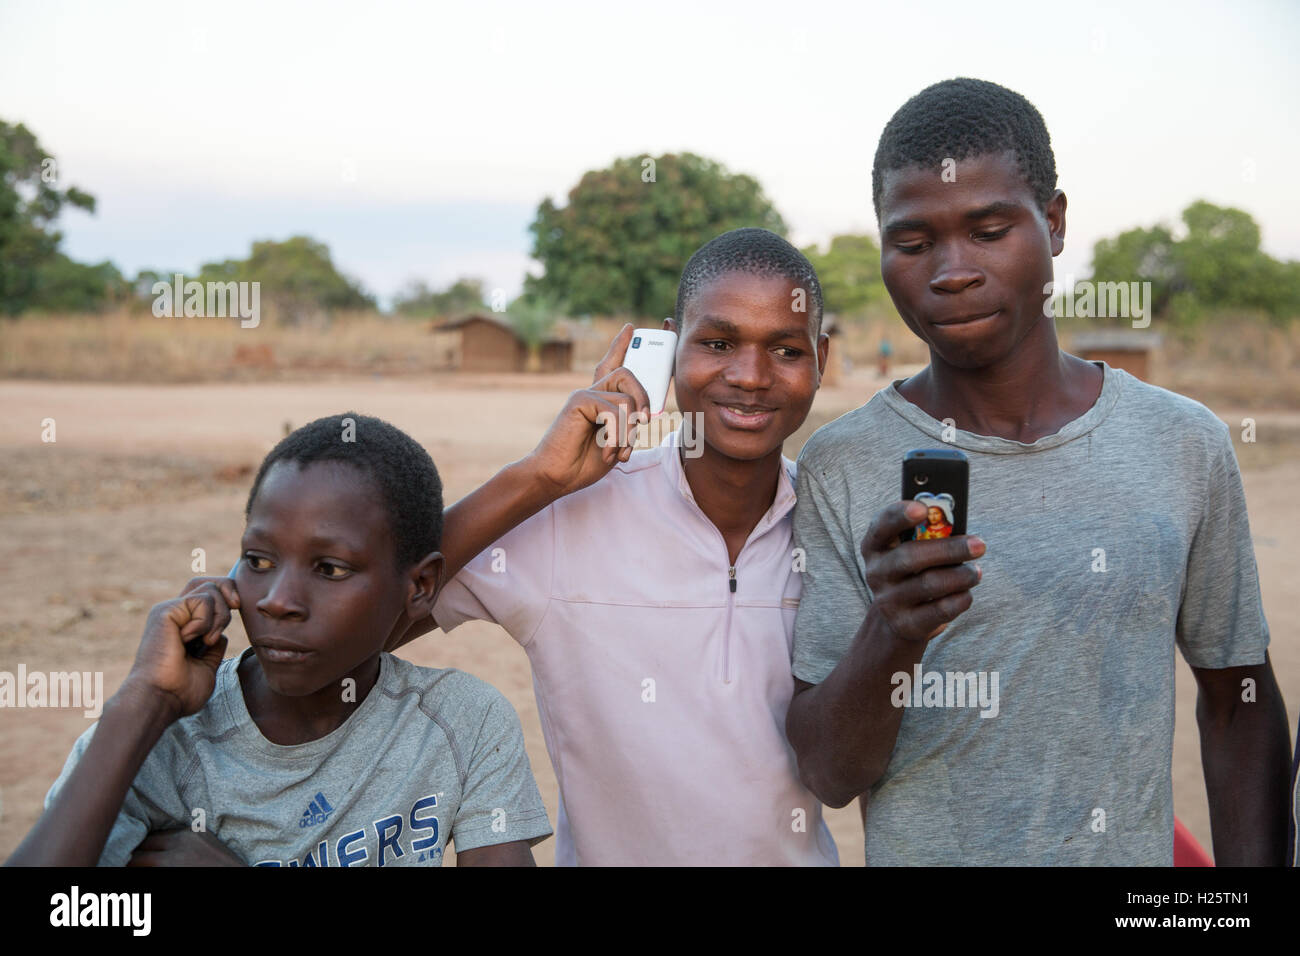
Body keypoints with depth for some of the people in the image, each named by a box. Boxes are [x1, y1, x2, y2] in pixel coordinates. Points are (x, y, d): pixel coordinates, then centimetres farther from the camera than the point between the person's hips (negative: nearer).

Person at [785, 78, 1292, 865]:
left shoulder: (1186, 447, -6)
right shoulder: (842, 469, -11)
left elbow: (1239, 705, 4)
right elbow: (828, 774, -12)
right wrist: (889, 635, -29)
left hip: (1136, 848, 2)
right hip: (916, 848, -1)